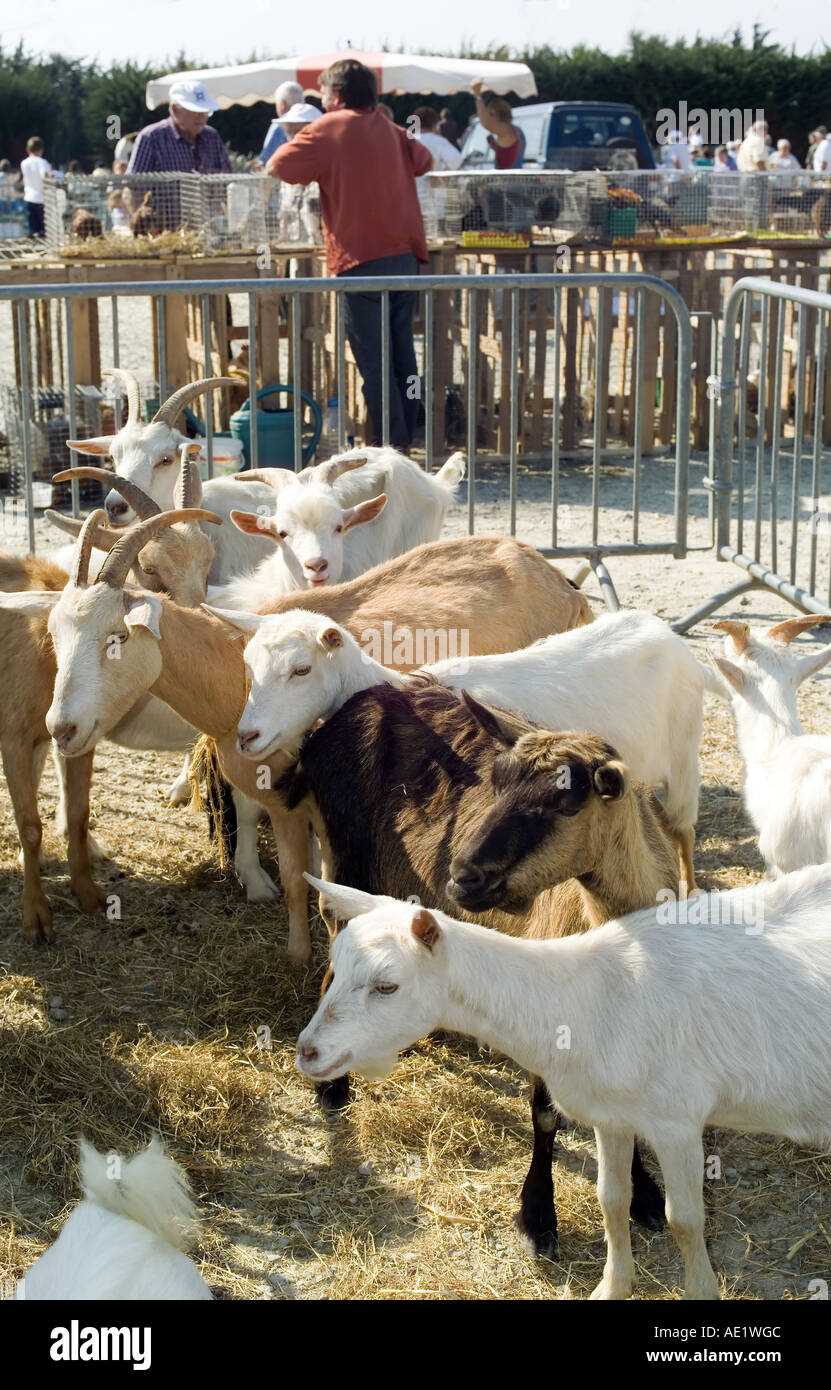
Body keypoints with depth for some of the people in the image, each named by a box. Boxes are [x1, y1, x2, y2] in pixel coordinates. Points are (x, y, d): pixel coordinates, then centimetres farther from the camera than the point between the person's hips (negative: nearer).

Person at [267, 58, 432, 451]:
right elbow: (423, 160, 26)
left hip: (362, 260, -6)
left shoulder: (330, 128, -4)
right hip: (406, 256, 6)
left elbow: (277, 167, -4)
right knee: (402, 354, 12)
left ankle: (389, 443, -4)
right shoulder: (391, 130, 12)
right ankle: (405, 438, 17)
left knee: (373, 360, -3)